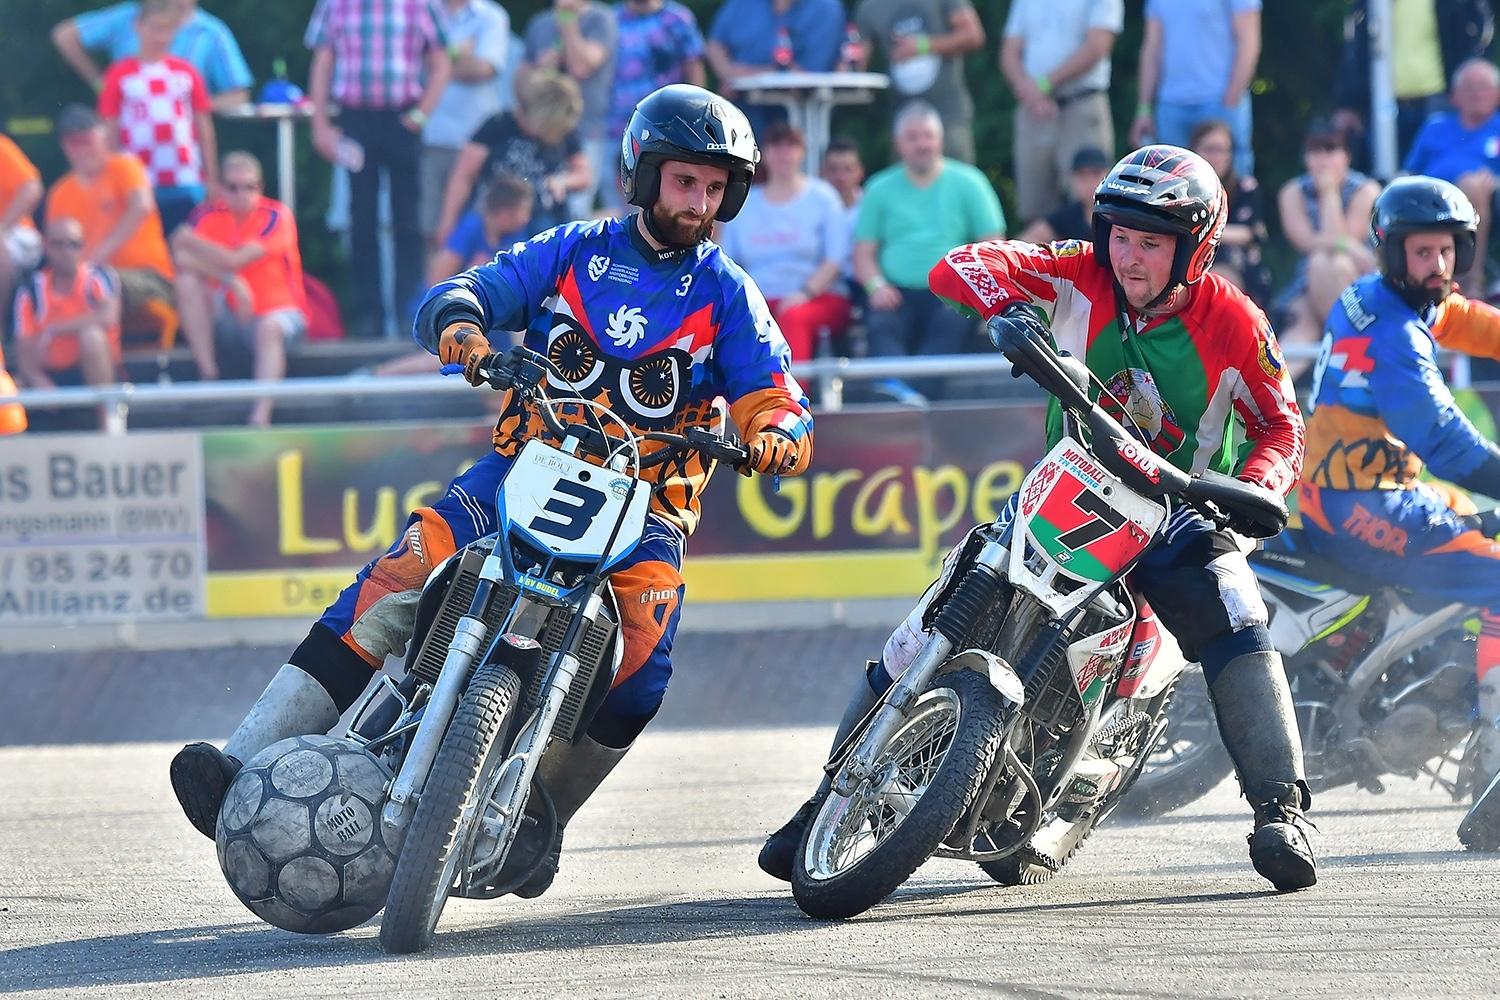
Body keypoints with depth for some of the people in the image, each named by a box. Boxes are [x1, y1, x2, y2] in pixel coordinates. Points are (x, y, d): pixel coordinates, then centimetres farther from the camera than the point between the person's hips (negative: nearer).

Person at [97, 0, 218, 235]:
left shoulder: (186, 72, 7)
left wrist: (212, 178, 7)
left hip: (186, 185, 2)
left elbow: (204, 127, 10)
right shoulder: (120, 75, 1)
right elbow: (109, 131, 3)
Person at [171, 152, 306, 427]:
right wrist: (231, 281, -30)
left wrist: (191, 242, -15)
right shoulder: (210, 215, -1)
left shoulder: (276, 216, -12)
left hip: (277, 309, -4)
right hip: (228, 318, 4)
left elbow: (235, 260, -23)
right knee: (188, 279, -18)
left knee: (270, 328, -37)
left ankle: (261, 417, -50)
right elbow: (183, 258, -18)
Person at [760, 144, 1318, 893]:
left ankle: (1282, 811, -30)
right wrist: (1007, 304, -40)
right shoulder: (1082, 277, -10)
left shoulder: (1231, 323, -11)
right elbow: (961, 266, -17)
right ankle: (836, 797, 9)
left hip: (1178, 516, -2)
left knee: (1236, 629, -31)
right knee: (925, 634, -6)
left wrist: (1254, 489, -25)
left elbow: (1282, 425, -2)